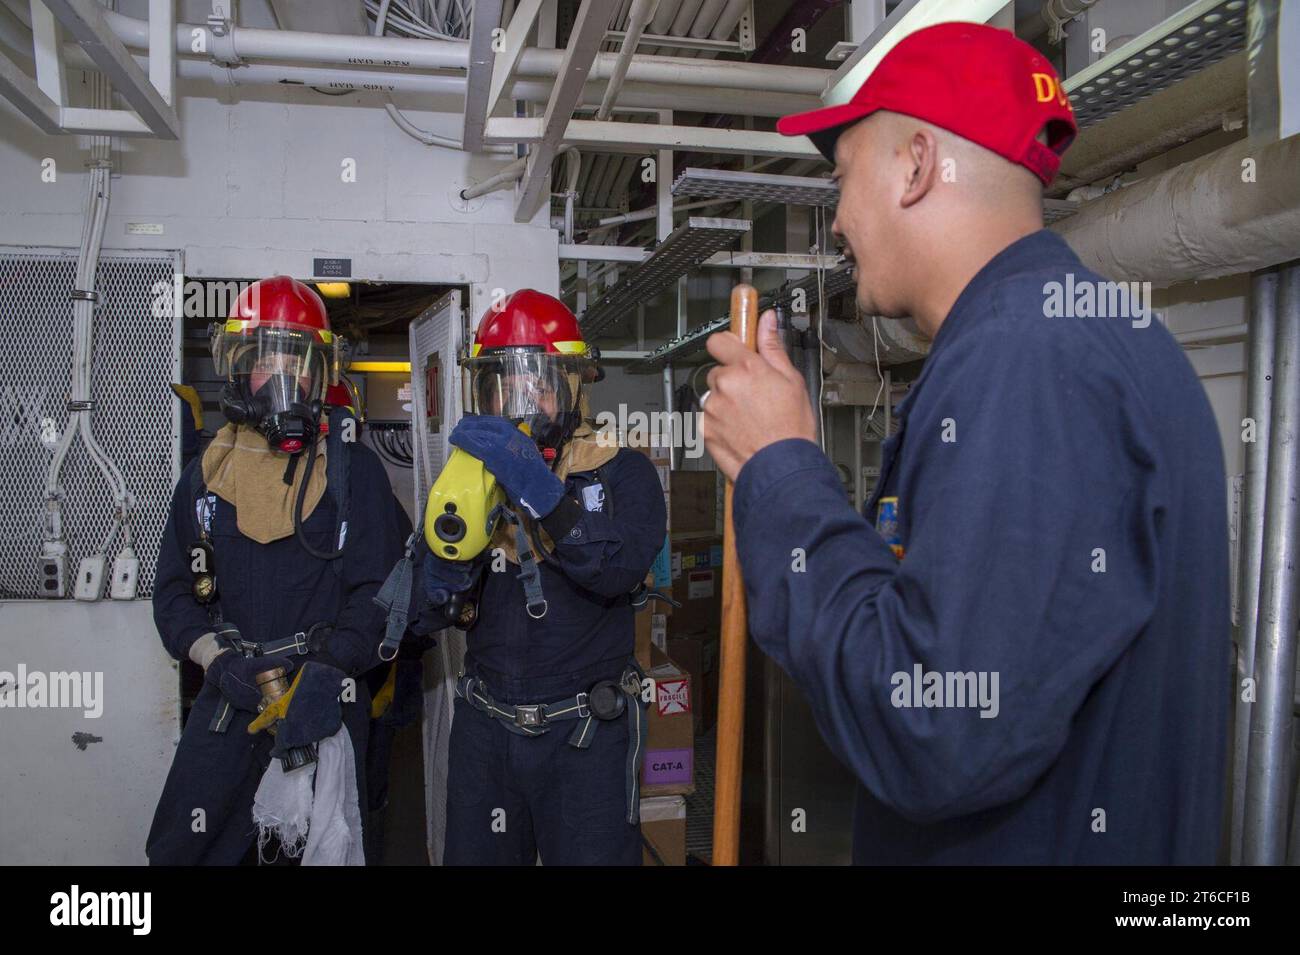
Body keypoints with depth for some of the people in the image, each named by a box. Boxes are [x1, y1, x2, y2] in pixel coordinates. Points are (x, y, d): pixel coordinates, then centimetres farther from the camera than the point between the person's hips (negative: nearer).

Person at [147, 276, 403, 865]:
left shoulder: (353, 470, -2)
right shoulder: (206, 474, 8)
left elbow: (378, 590, -6)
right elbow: (174, 592, 10)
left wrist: (326, 671, -19)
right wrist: (215, 658, -7)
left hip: (325, 710, -2)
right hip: (227, 706, 3)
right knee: (182, 850, 8)